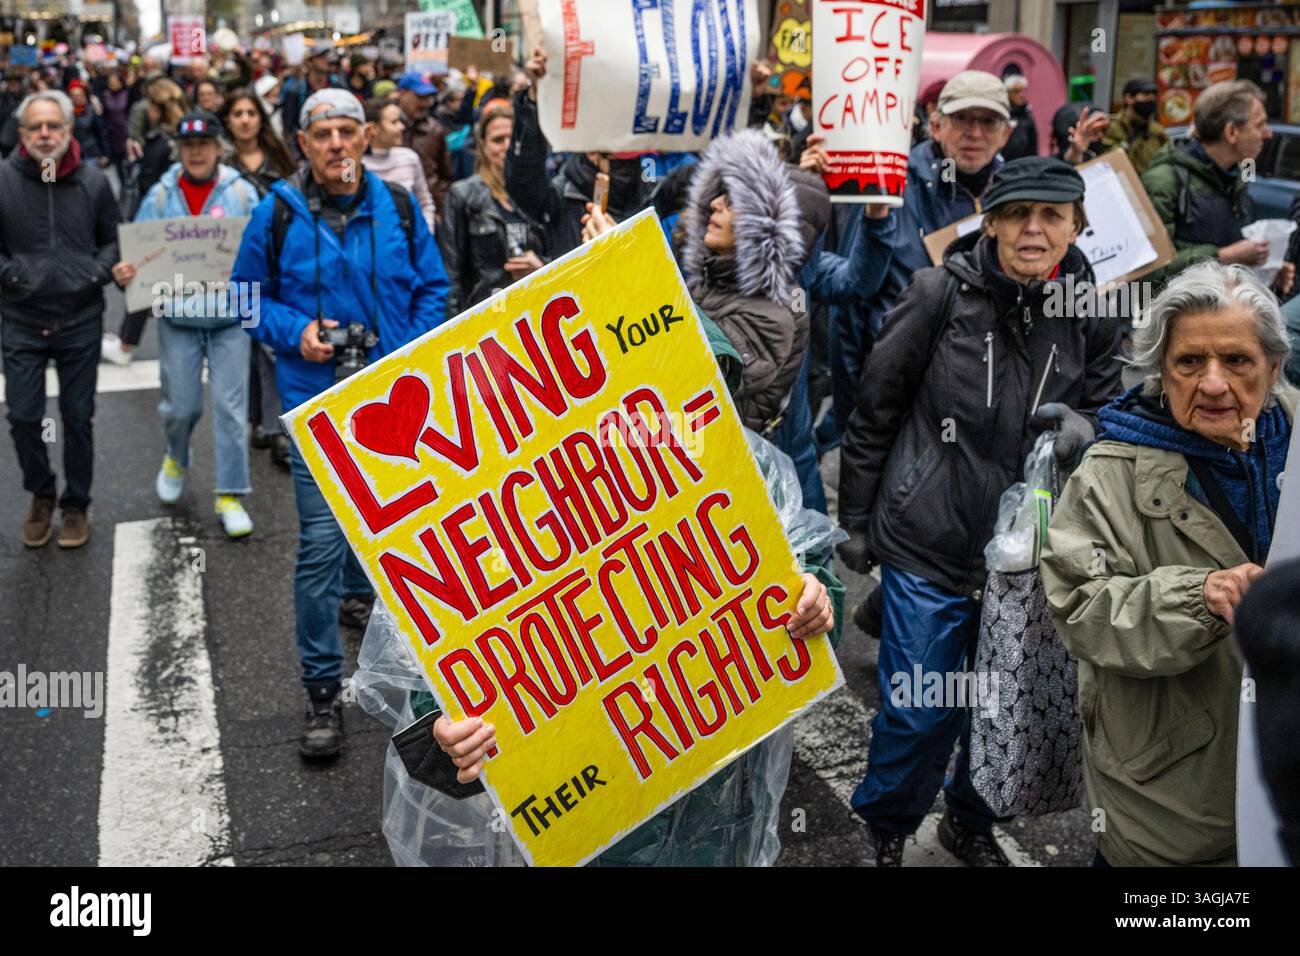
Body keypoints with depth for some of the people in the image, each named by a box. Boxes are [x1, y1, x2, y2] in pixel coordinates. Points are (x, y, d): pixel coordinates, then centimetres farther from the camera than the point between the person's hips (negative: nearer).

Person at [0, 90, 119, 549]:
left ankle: (76, 504, 26)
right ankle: (41, 495, 28)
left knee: (77, 417, 9)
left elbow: (112, 239, 9)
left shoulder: (93, 181, -3)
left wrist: (97, 274, -8)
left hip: (80, 320, 0)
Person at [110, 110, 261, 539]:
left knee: (230, 406, -1)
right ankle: (176, 458, 41)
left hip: (230, 314, -1)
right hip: (178, 314, 1)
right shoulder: (160, 195, 3)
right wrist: (125, 271, -17)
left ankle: (230, 494, 10)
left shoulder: (241, 192, -2)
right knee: (180, 405, 8)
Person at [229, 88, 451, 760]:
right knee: (320, 542, -7)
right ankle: (323, 691, 4)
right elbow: (248, 296, 5)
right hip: (318, 402, -3)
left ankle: (358, 592, 55)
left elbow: (432, 286, 10)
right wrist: (295, 331, -13)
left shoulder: (397, 207, 1)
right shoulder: (278, 214, -5)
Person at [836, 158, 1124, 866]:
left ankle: (971, 823, 43)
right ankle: (884, 828, 31)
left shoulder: (1091, 313, -3)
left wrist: (1084, 427, -16)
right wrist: (855, 520, -1)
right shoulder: (941, 293, -11)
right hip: (930, 540, -3)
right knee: (919, 712, 3)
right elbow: (875, 411, -5)